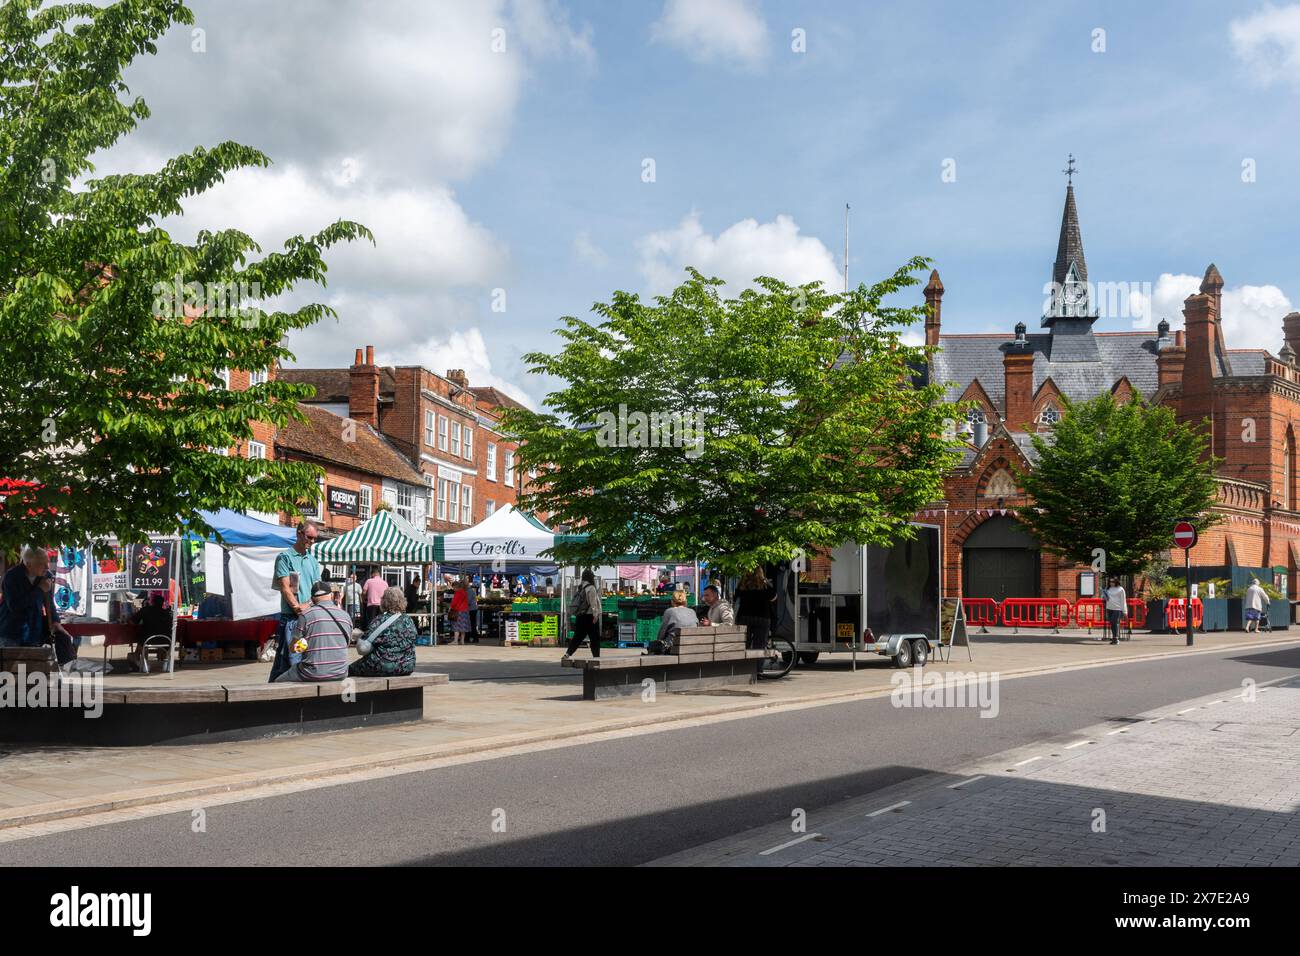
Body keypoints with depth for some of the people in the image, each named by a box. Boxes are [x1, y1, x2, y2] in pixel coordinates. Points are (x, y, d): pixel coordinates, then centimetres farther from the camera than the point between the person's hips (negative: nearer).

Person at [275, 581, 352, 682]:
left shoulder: (306, 615, -7)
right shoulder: (345, 616, 7)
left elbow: (293, 648, -2)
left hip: (315, 674, -5)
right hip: (340, 674, 5)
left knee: (278, 682, 15)